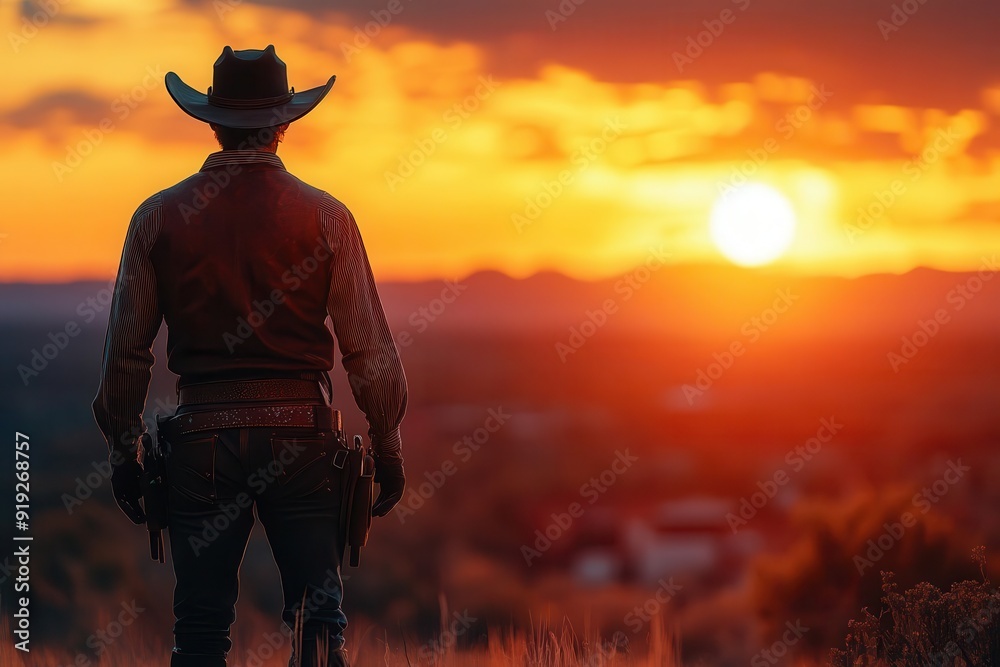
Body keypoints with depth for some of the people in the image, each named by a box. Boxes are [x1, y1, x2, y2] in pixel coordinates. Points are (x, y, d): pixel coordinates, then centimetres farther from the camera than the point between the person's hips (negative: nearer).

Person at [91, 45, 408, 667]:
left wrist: (123, 451, 14)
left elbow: (125, 351, 4)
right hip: (301, 431, -1)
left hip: (201, 437, 1)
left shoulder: (160, 216, 2)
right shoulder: (326, 217, -1)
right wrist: (388, 448, 8)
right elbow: (370, 348, -1)